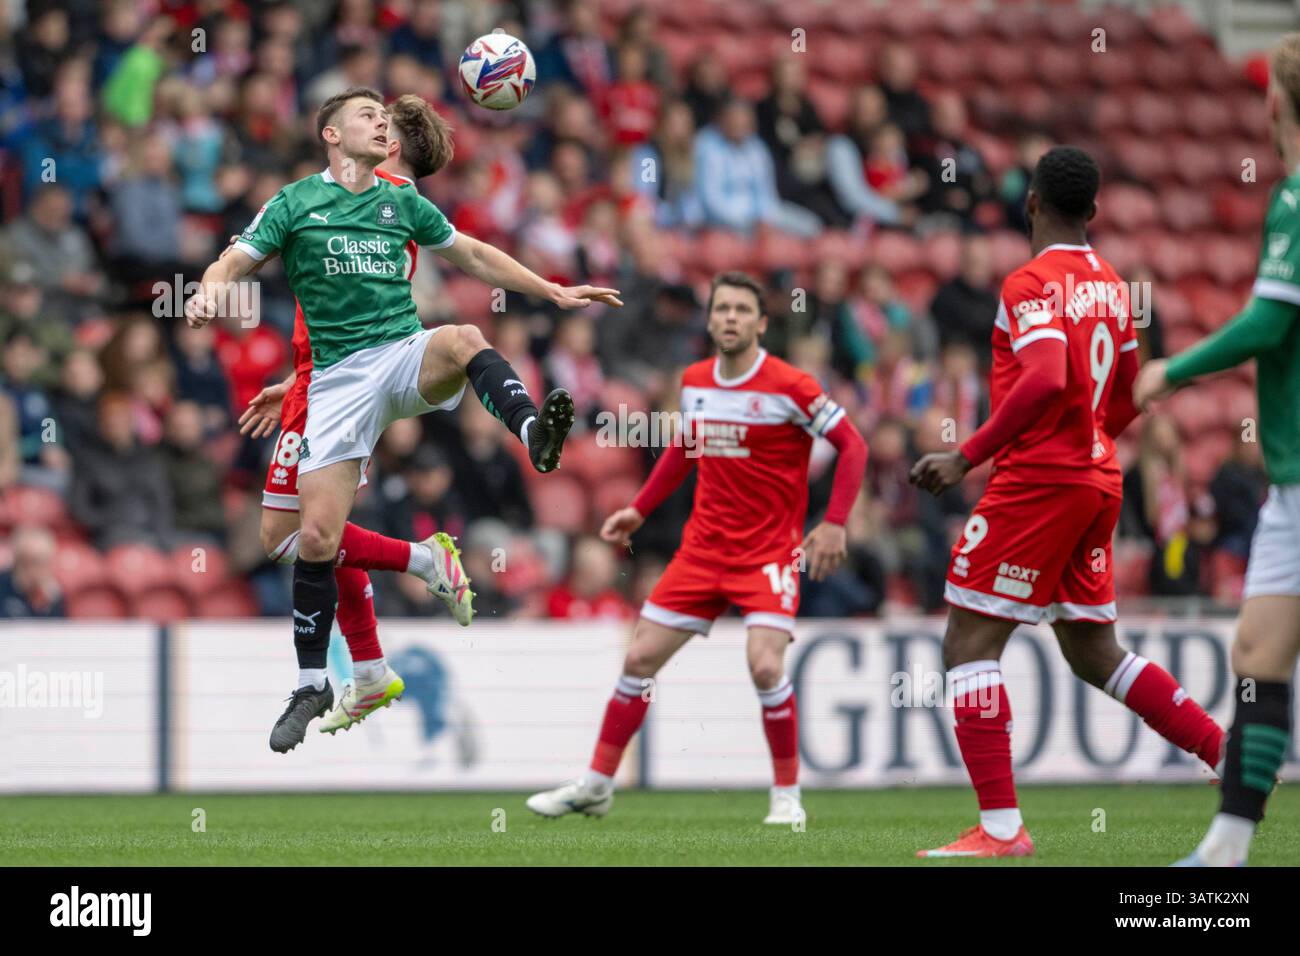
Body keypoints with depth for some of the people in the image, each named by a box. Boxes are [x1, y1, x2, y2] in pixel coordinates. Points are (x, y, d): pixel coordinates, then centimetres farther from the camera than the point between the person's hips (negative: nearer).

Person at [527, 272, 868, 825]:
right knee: (640, 658, 4)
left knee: (765, 666, -22)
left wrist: (834, 525, -17)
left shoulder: (789, 386, -13)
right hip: (703, 546, 5)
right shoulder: (694, 382, 5)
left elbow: (852, 446, -10)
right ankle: (596, 784, 18)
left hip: (769, 550, -5)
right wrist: (639, 510, 19)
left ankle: (787, 795, -4)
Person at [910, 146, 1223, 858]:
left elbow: (1046, 381, -28)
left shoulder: (1032, 283, -12)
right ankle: (1232, 752, 15)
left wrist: (968, 456, -24)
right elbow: (1126, 401, 21)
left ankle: (1001, 829, -11)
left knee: (968, 645, -5)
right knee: (1093, 653, 19)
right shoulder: (1109, 285, 13)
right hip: (1097, 482, 8)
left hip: (1036, 480, -8)